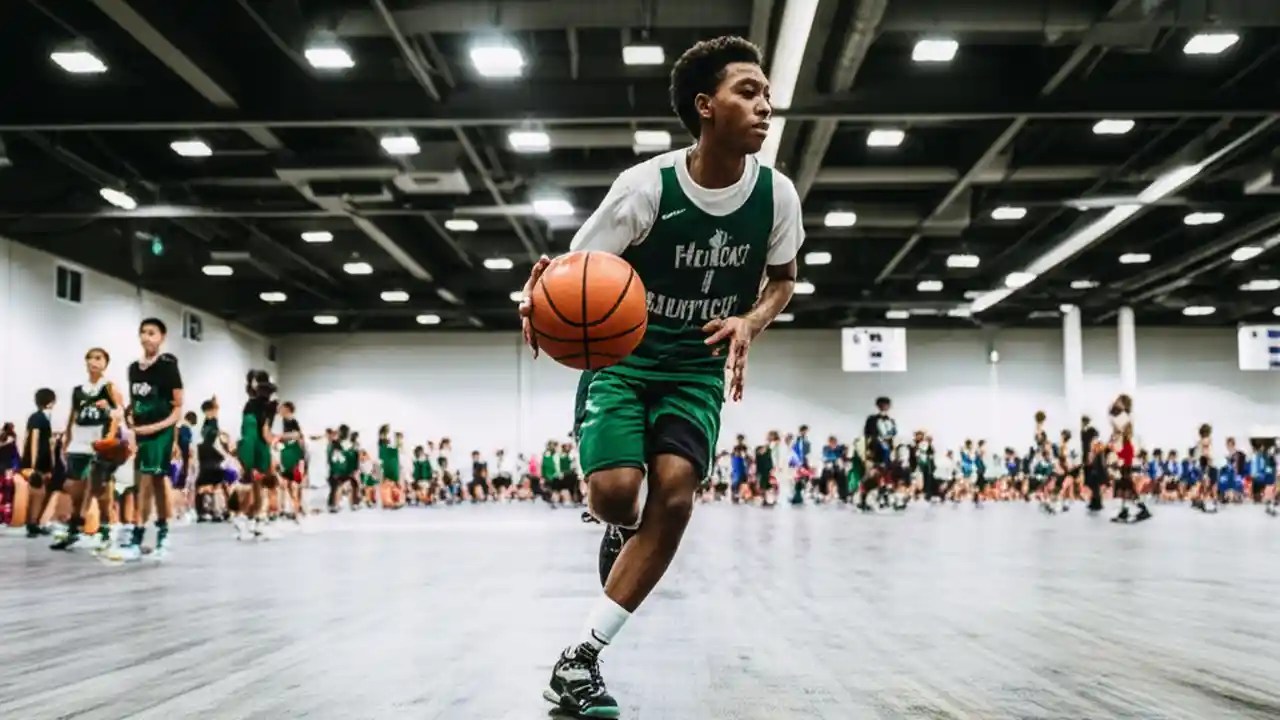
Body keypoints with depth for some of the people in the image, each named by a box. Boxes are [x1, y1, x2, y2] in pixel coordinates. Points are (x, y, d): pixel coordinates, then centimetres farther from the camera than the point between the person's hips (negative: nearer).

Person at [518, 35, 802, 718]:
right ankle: (620, 530, 21)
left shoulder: (777, 194, -9)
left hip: (697, 367, 3)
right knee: (614, 491, -22)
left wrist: (749, 323, -13)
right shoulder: (645, 186, -20)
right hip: (623, 356, -2)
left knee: (675, 493, -19)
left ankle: (581, 658, -11)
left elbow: (781, 280, 9)